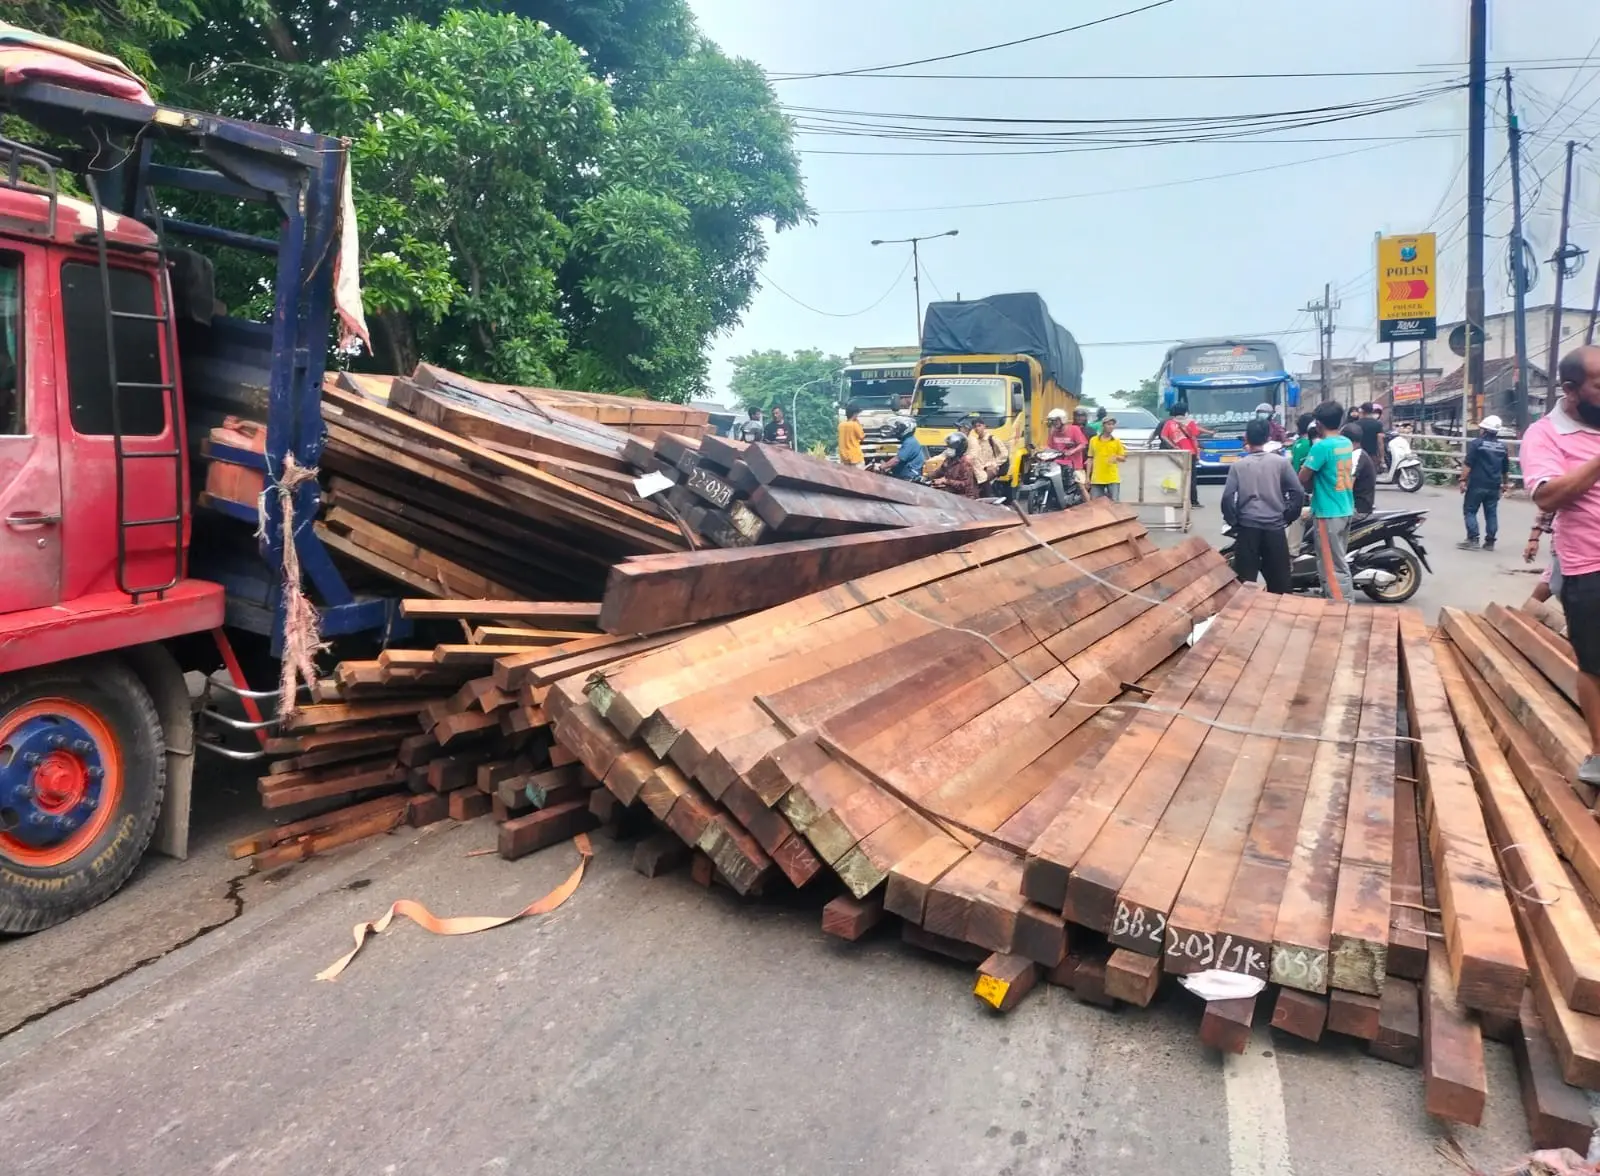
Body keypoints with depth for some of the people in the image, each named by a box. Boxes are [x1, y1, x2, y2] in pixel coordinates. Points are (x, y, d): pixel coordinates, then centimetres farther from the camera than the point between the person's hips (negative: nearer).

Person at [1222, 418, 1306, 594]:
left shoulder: (1238, 465, -2)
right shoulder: (1281, 462, 1)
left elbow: (1227, 496, -9)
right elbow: (1298, 492, -3)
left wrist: (1233, 521, 3)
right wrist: (1288, 517, 8)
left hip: (1247, 527, -1)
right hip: (1275, 527, 1)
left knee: (1245, 580, 5)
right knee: (1279, 580, 11)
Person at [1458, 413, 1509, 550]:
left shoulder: (1476, 443, -8)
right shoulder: (1502, 446, 11)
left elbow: (1467, 464, -14)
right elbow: (1506, 468, 17)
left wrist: (1463, 480, -11)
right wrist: (1505, 483, 28)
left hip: (1477, 484, -5)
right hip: (1494, 486, 6)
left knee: (1469, 511, 2)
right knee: (1491, 513, 8)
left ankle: (1472, 540, -6)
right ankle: (1490, 542, 10)